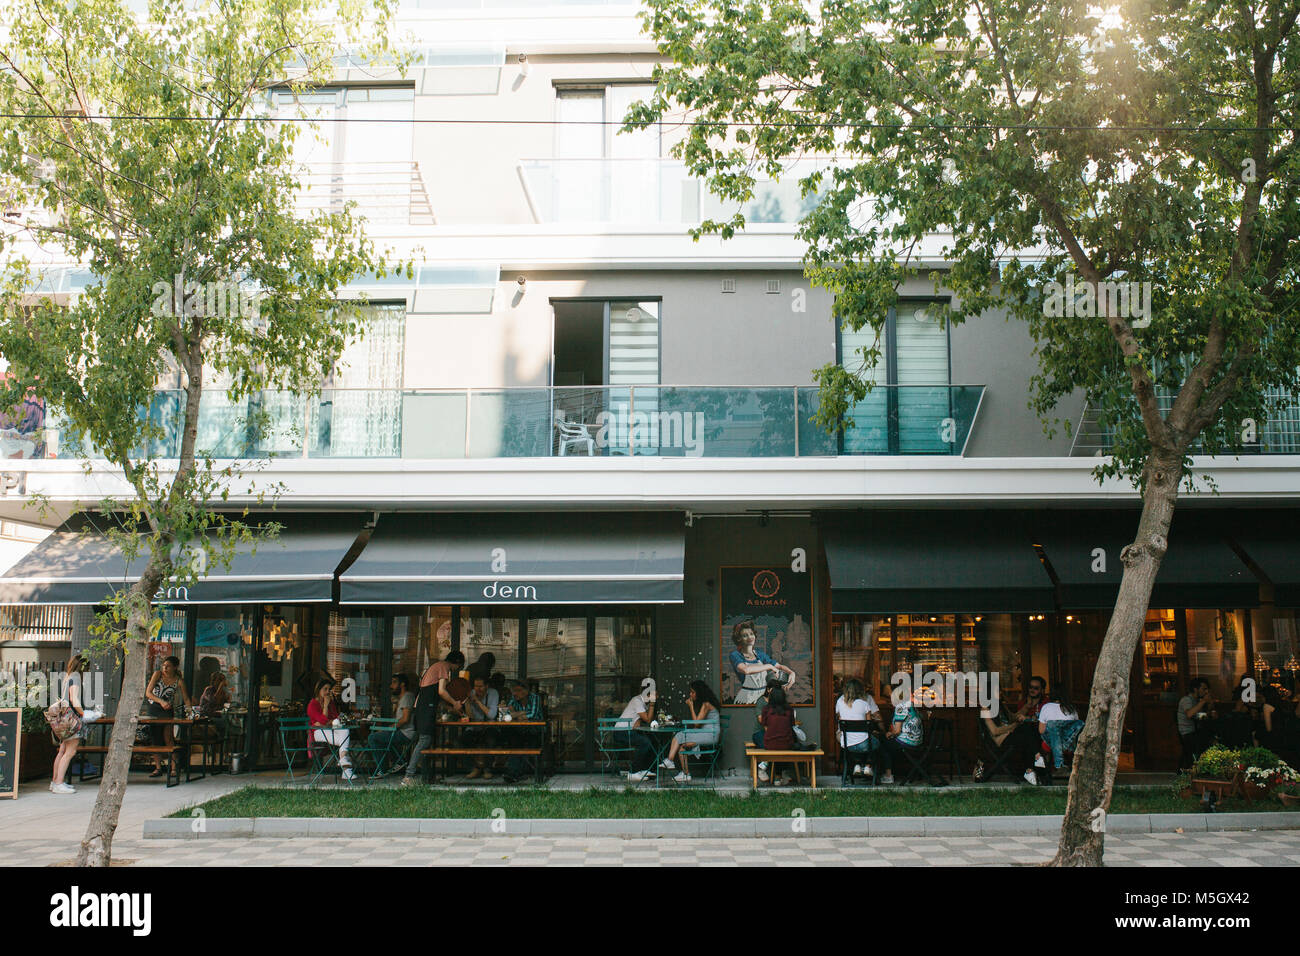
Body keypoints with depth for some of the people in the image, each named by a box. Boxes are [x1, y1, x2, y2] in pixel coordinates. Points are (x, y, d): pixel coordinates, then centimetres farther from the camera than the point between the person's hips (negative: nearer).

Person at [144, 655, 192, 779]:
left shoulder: (179, 681, -7)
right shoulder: (158, 674, -7)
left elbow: (186, 699, -1)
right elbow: (148, 692, -13)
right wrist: (161, 701, -27)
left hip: (167, 710, -2)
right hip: (153, 708, 2)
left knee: (167, 738, -13)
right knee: (154, 737, -1)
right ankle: (158, 768, 3)